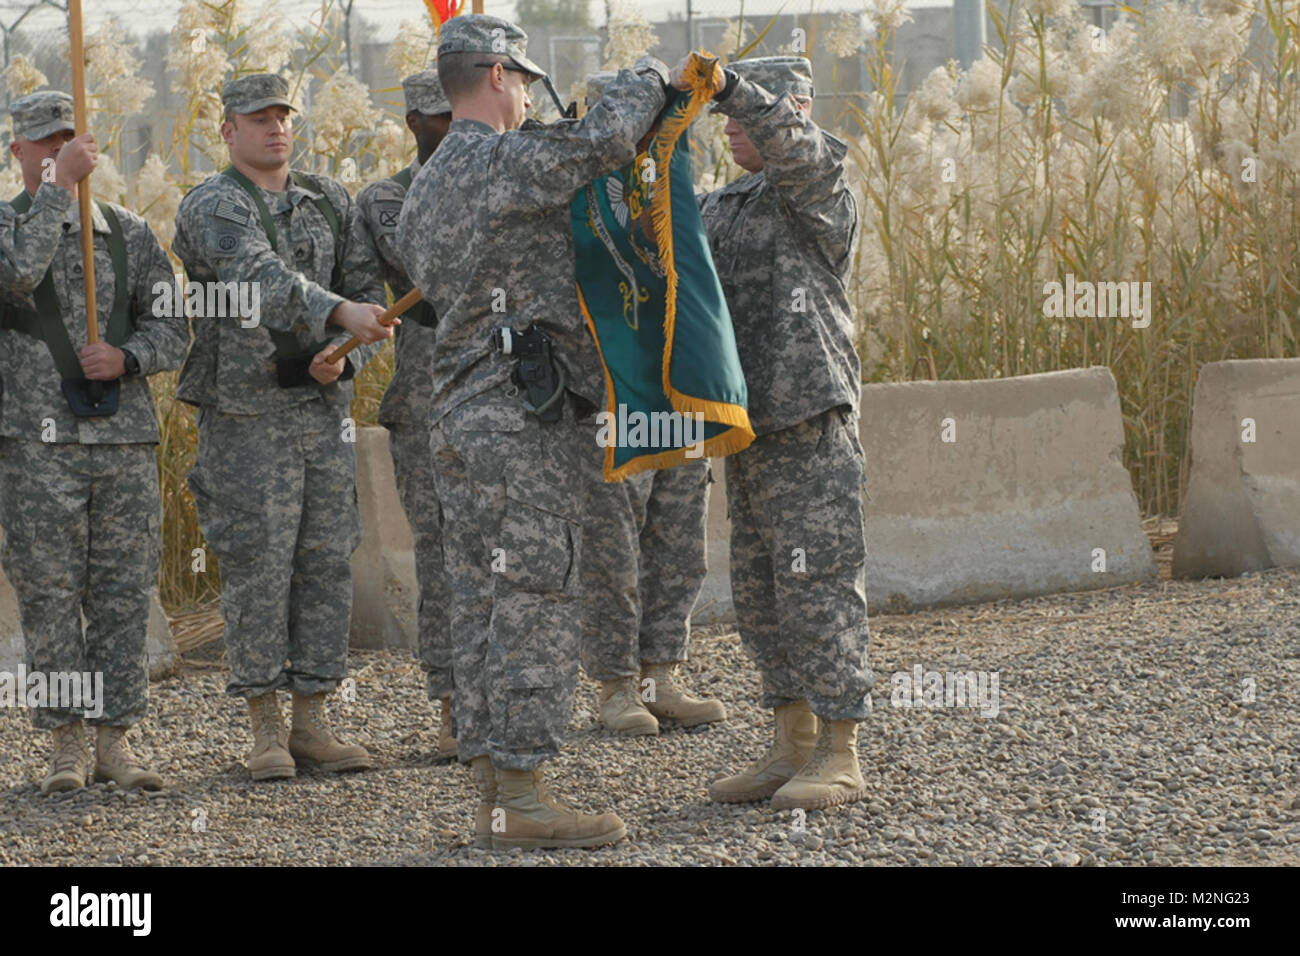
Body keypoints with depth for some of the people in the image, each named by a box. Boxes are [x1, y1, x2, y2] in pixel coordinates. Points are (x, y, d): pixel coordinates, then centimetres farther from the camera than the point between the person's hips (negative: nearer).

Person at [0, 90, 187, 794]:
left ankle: (115, 740, 9)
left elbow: (171, 327, 10)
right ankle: (66, 744, 4)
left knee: (124, 593, 3)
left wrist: (125, 358, -10)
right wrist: (58, 184, -17)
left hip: (126, 439, 3)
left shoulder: (128, 232, 13)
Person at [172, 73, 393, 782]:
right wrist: (340, 312, -40)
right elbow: (261, 276, -25)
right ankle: (266, 729, 3)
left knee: (326, 561, 4)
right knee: (257, 566, -4)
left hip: (324, 405, 5)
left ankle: (312, 722, 11)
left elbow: (367, 290, 10)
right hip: (245, 412, -5)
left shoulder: (330, 203, 12)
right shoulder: (210, 209, -7)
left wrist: (342, 356, -11)